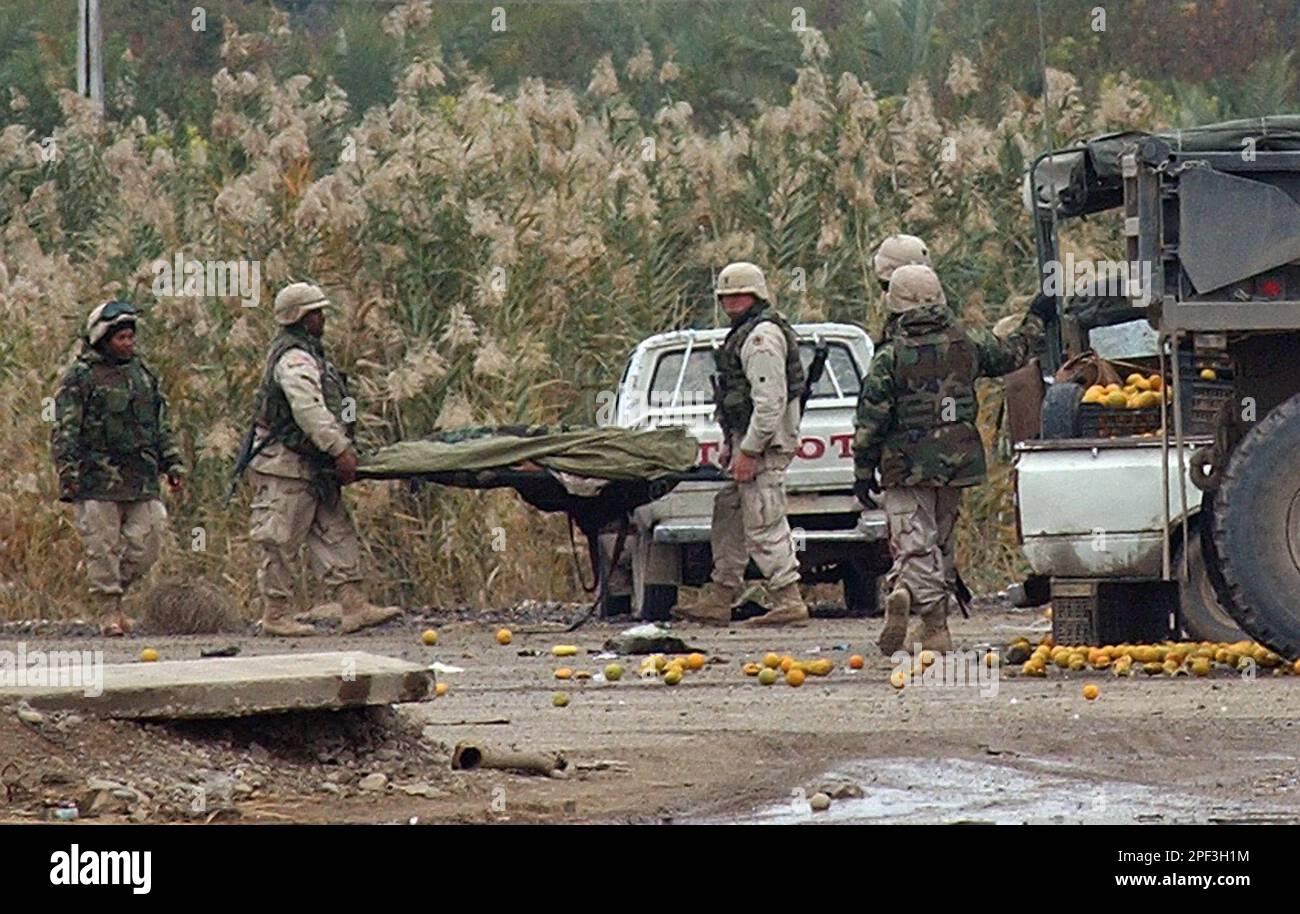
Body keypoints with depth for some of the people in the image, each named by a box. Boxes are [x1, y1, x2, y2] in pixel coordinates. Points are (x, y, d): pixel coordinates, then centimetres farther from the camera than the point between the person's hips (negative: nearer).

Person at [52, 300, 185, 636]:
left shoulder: (144, 374, 15)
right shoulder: (80, 377, -3)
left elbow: (161, 425, 22)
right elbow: (65, 429, -6)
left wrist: (173, 463, 16)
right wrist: (68, 473, -12)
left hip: (142, 480, 5)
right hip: (98, 479, -5)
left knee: (146, 542, 0)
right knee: (103, 547, -3)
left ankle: (114, 593, 19)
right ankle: (107, 611, 5)